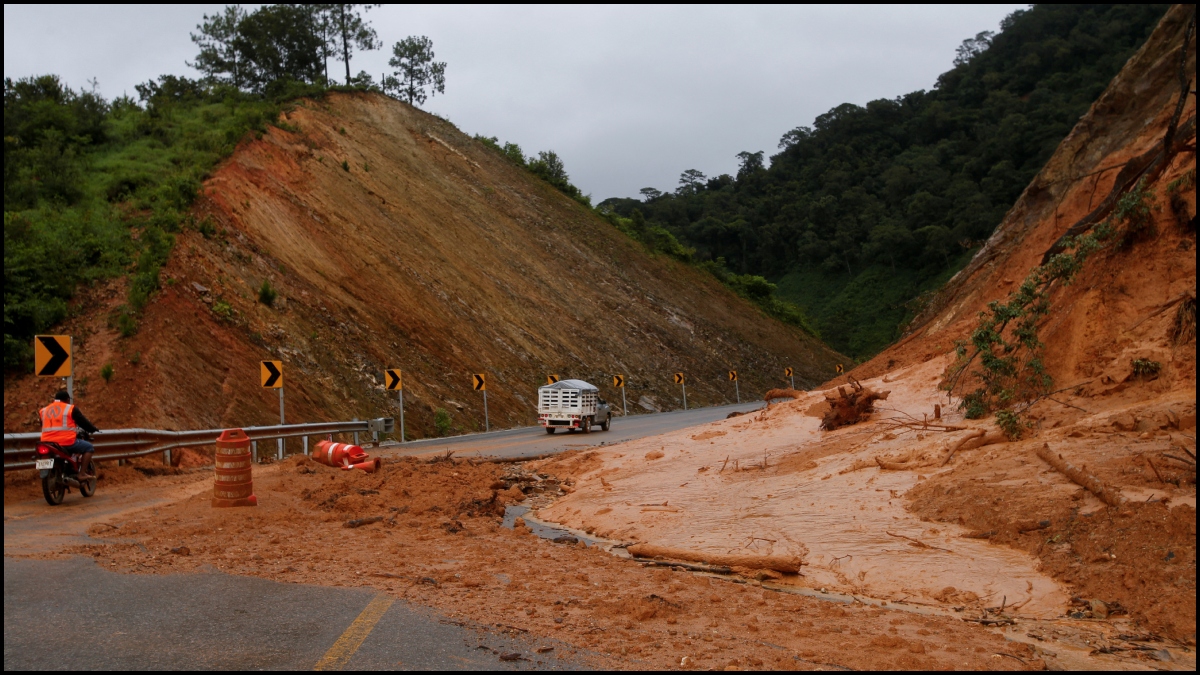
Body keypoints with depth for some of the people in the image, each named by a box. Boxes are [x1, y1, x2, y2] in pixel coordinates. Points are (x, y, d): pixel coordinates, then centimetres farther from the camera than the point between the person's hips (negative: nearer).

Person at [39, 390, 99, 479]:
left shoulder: (44, 410, 16)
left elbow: (43, 426, 26)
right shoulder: (70, 408, 0)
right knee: (88, 447, 10)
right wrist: (93, 429, 21)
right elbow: (83, 422, 3)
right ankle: (82, 473, -1)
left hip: (47, 443, 6)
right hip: (67, 442, -6)